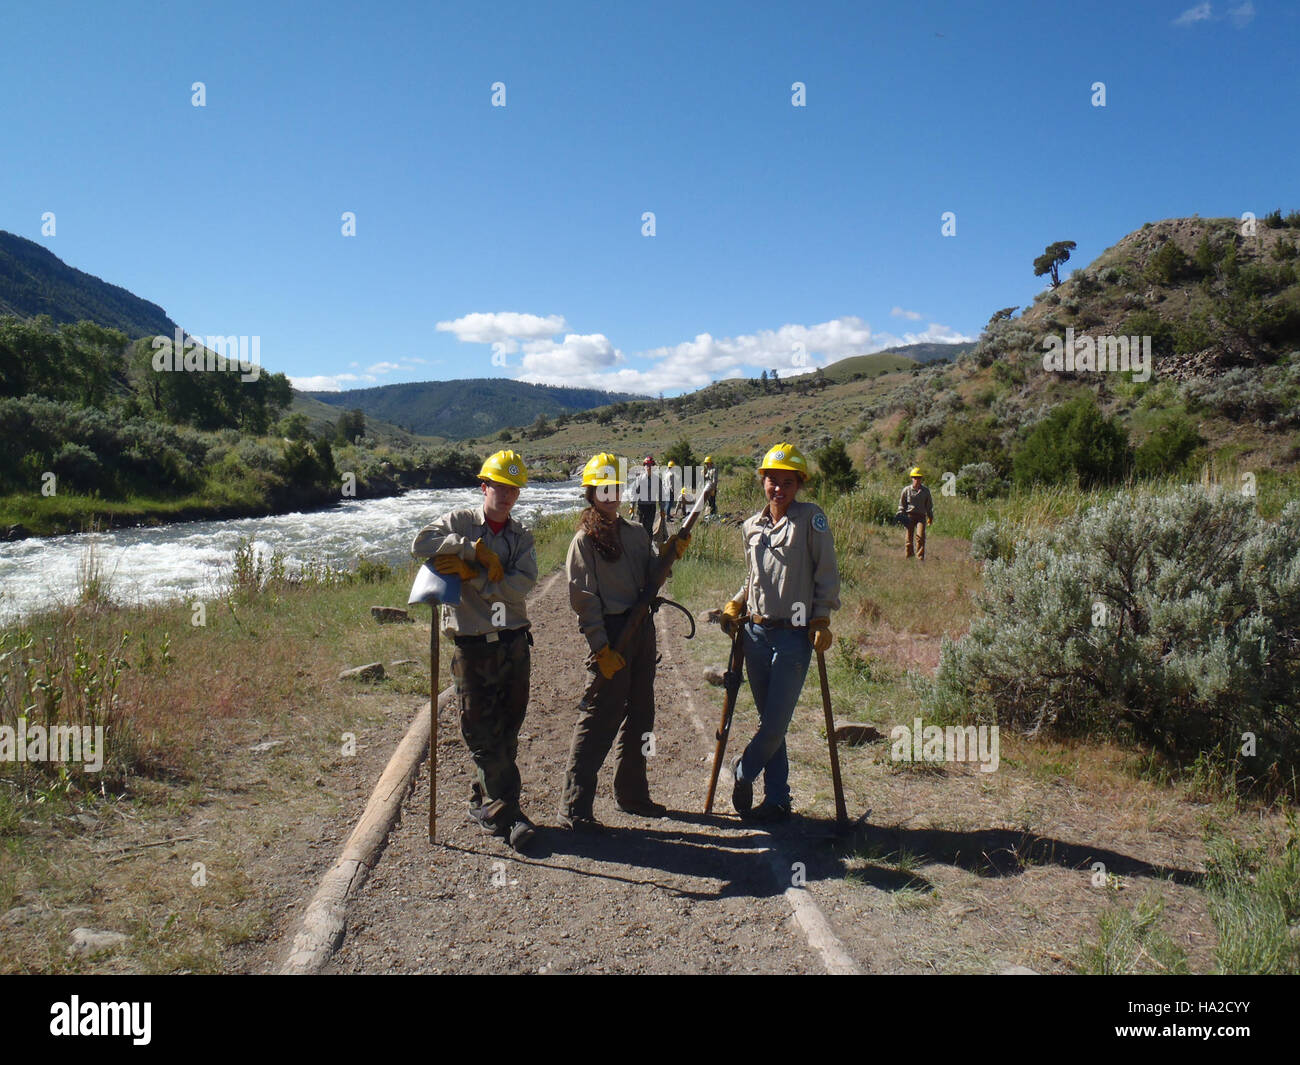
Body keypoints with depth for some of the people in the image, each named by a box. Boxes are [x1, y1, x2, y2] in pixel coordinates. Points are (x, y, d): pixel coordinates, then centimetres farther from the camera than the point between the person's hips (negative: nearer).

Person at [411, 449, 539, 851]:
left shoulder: (522, 537, 8)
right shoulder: (460, 521, 1)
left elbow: (522, 585, -9)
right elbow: (421, 544, -19)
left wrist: (471, 574, -18)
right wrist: (475, 548, -22)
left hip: (514, 644, 3)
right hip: (471, 647, -3)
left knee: (506, 731, 10)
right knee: (482, 733, -1)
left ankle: (484, 802, 26)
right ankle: (507, 813, 9)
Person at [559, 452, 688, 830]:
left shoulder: (636, 532, 14)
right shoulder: (585, 538, -6)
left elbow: (651, 579, 14)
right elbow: (583, 596, -11)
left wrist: (669, 557, -4)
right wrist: (601, 647, -17)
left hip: (642, 626, 7)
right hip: (611, 631, -7)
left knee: (639, 713, 15)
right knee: (600, 717, -7)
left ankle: (631, 792, 30)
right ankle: (575, 808, 0)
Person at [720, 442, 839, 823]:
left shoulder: (811, 518, -6)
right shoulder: (752, 527, 9)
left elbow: (827, 574, -4)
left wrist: (821, 621, -9)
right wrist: (734, 607, 7)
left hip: (794, 636, -5)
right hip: (756, 633, 5)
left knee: (775, 724, -5)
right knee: (768, 722, 11)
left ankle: (743, 774, 21)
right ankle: (777, 799, 22)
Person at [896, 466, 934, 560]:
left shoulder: (925, 490, 10)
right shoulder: (907, 490, 6)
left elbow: (929, 505, 18)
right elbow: (902, 504, 14)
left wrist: (930, 517, 18)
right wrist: (900, 513, 2)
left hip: (921, 516, 0)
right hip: (909, 516, 0)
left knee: (921, 536, -16)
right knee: (909, 537, 2)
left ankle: (920, 557, -13)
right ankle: (909, 556, 14)